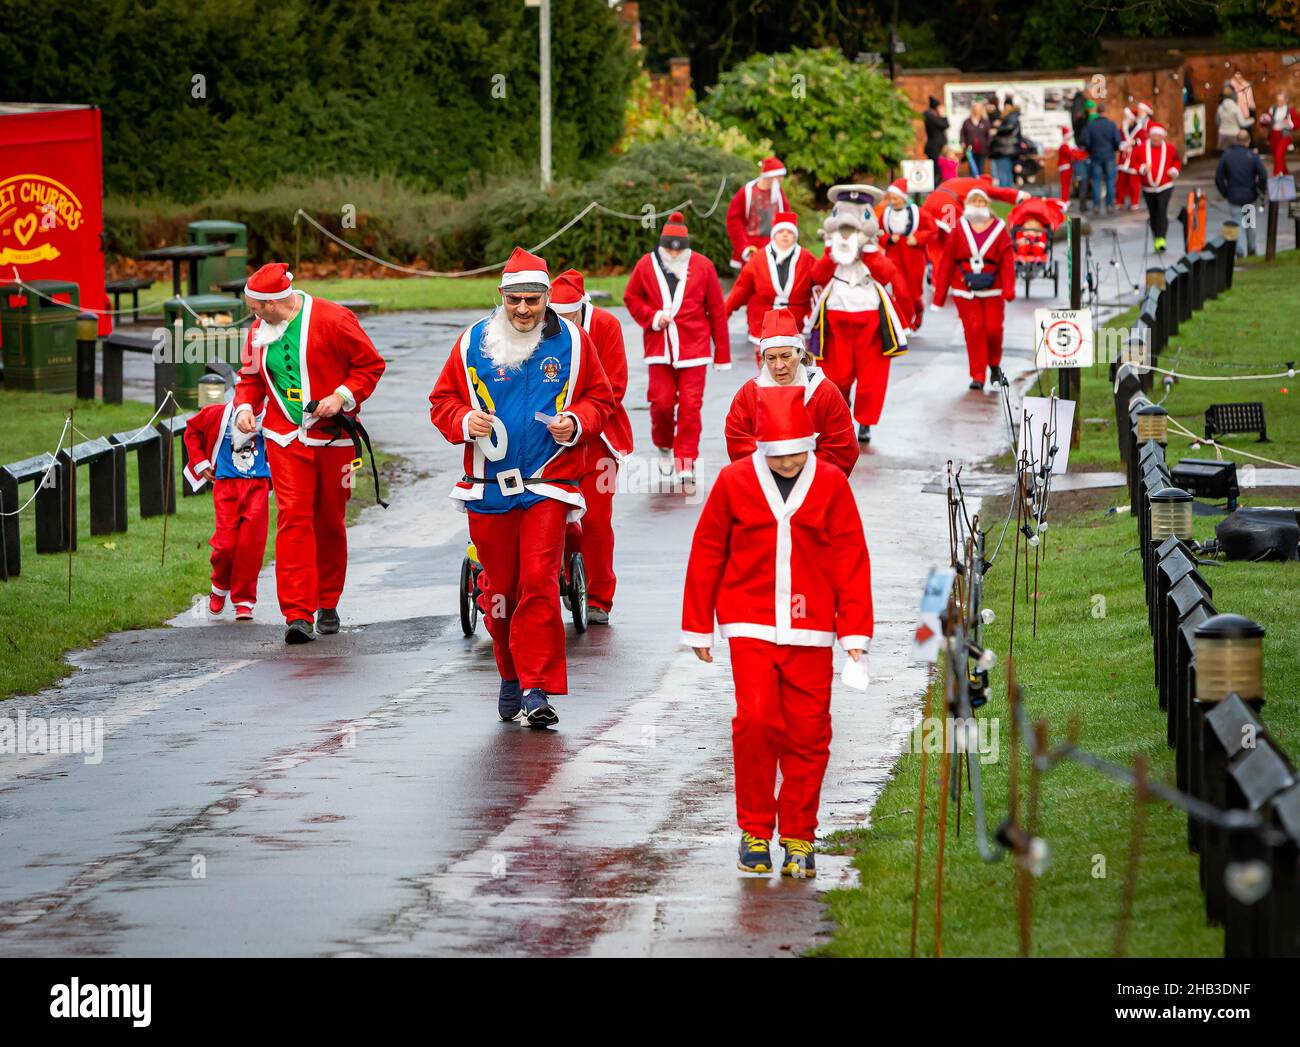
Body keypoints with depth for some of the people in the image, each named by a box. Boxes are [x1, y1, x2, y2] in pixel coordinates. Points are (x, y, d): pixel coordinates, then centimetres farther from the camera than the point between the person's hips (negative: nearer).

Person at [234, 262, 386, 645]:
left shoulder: (333, 320, -11)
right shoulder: (259, 331, 6)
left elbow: (371, 363, -5)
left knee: (330, 522, 9)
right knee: (293, 517, -11)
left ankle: (327, 603, 27)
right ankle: (298, 613, -17)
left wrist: (343, 396, -17)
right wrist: (245, 406, -1)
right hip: (285, 440, 2)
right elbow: (251, 376, 18)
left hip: (333, 437, -2)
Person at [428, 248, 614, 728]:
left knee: (539, 581, -13)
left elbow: (600, 398, 10)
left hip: (548, 484, -2)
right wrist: (464, 422, -11)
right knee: (498, 587, 8)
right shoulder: (474, 342, 4)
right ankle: (511, 676, 27)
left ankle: (538, 690, -12)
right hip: (489, 486, 2)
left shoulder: (572, 341, 3)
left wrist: (575, 424, -10)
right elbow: (442, 400, 10)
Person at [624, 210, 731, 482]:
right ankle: (664, 447, 25)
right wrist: (651, 317, -6)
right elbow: (631, 298, 14)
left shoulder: (702, 266, -1)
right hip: (659, 347, 1)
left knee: (690, 405, -4)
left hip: (693, 347, -1)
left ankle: (685, 462, 2)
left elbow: (717, 311, 4)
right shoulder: (647, 265, 1)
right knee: (661, 402, -3)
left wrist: (722, 354, 5)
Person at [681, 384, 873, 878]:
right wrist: (698, 628, 10)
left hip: (809, 631, 1)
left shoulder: (831, 485, 1)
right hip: (750, 625, -1)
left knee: (807, 731, 1)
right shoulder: (734, 482, 0)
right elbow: (706, 555, 7)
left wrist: (855, 633, 0)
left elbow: (851, 560, 4)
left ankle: (798, 837, 13)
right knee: (756, 718, -14)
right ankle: (755, 831, 0)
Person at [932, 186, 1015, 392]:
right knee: (973, 330, -5)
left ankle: (994, 364, 27)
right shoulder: (959, 229, 3)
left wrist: (1009, 288, -17)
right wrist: (940, 291, 1)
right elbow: (947, 261, 3)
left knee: (993, 329, -1)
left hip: (992, 289, 0)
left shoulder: (998, 229, 2)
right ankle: (977, 376, 3)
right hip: (965, 289, 0)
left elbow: (1007, 261, -5)